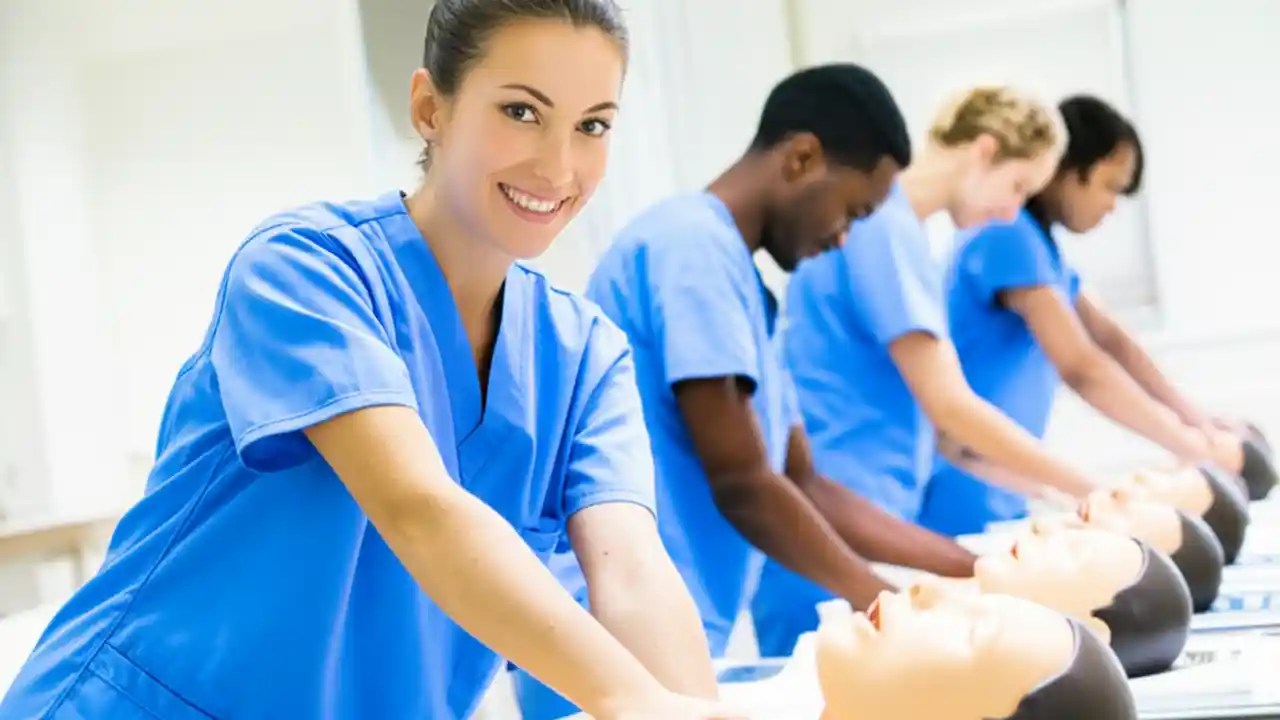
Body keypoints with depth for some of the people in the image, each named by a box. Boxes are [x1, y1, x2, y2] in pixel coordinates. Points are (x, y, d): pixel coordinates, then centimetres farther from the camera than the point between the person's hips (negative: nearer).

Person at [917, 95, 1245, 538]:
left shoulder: (1038, 244, 14)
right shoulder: (1009, 236, -16)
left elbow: (1111, 341, 18)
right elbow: (1080, 367, -22)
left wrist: (1195, 419, 8)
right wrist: (1187, 444, -16)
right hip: (964, 497, -9)